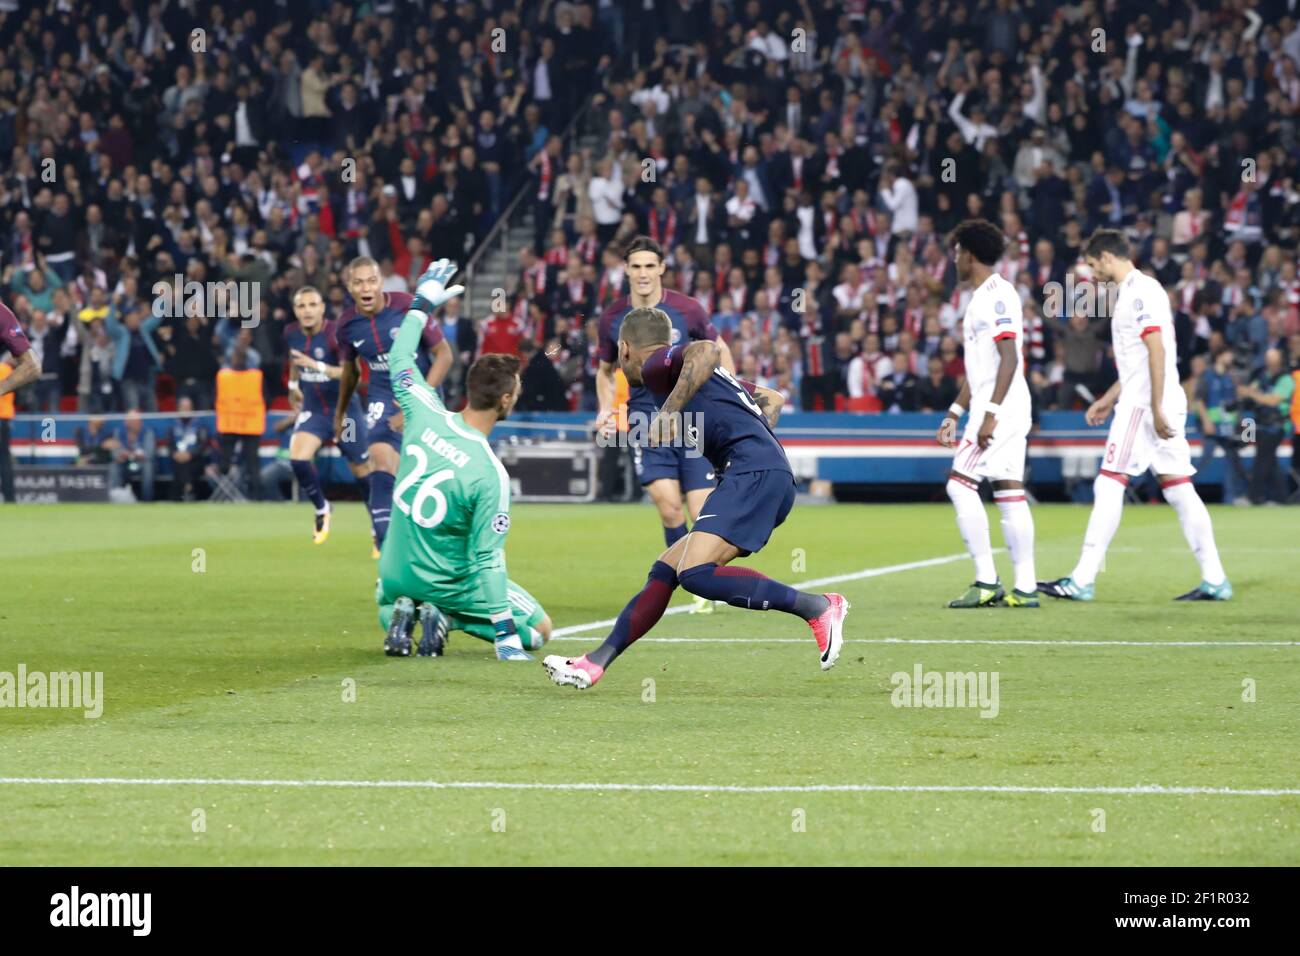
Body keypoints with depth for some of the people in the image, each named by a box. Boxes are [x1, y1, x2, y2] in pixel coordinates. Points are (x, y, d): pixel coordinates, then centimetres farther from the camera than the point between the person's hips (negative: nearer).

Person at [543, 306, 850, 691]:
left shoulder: (656, 364, 3)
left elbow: (706, 351, -19)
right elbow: (773, 398, 35)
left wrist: (670, 412, -18)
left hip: (754, 472, -10)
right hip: (768, 476, 10)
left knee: (696, 574, -23)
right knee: (665, 570, 10)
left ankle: (818, 607, -20)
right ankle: (594, 663, 10)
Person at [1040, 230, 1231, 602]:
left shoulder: (1140, 292, -11)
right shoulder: (1134, 292, 20)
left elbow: (1157, 351, -19)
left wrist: (1156, 410, -23)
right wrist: (1109, 399, 26)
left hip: (1144, 404, -10)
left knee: (1109, 485, -8)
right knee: (1179, 488, 7)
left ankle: (1082, 581, -8)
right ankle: (1214, 580, 5)